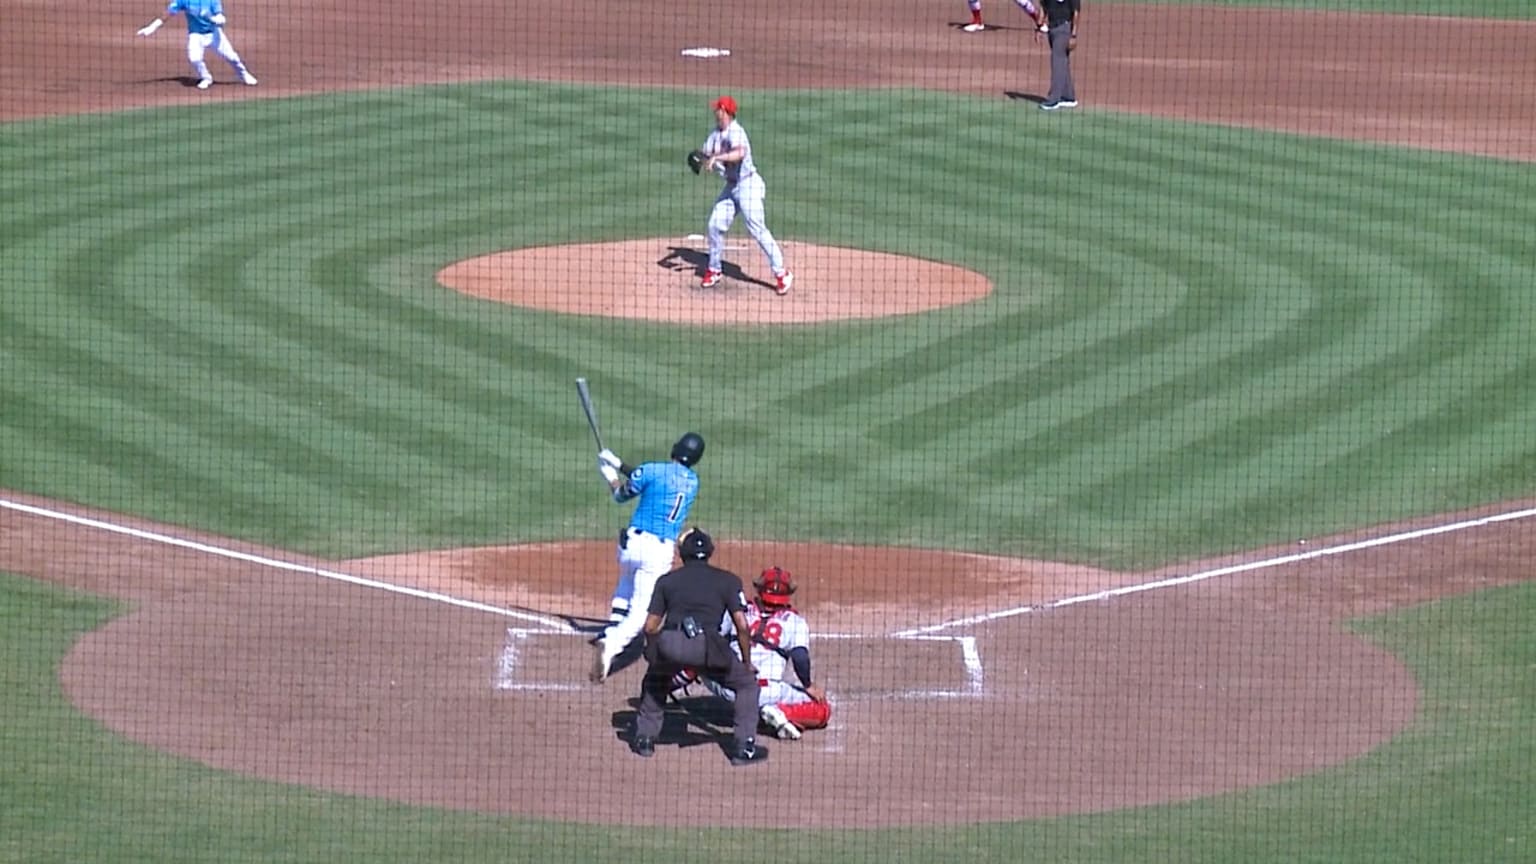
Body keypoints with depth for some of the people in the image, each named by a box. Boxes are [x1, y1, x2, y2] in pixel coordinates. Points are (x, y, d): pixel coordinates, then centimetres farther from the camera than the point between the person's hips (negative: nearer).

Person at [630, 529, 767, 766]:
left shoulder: (666, 580, 23)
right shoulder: (728, 580, 18)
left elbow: (650, 627, 18)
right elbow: (742, 627, 9)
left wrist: (658, 653, 36)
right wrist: (747, 662, 20)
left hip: (668, 642, 2)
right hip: (706, 644, -2)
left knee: (654, 681, 35)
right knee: (747, 683, 20)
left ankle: (644, 738, 28)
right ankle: (744, 747, 10)